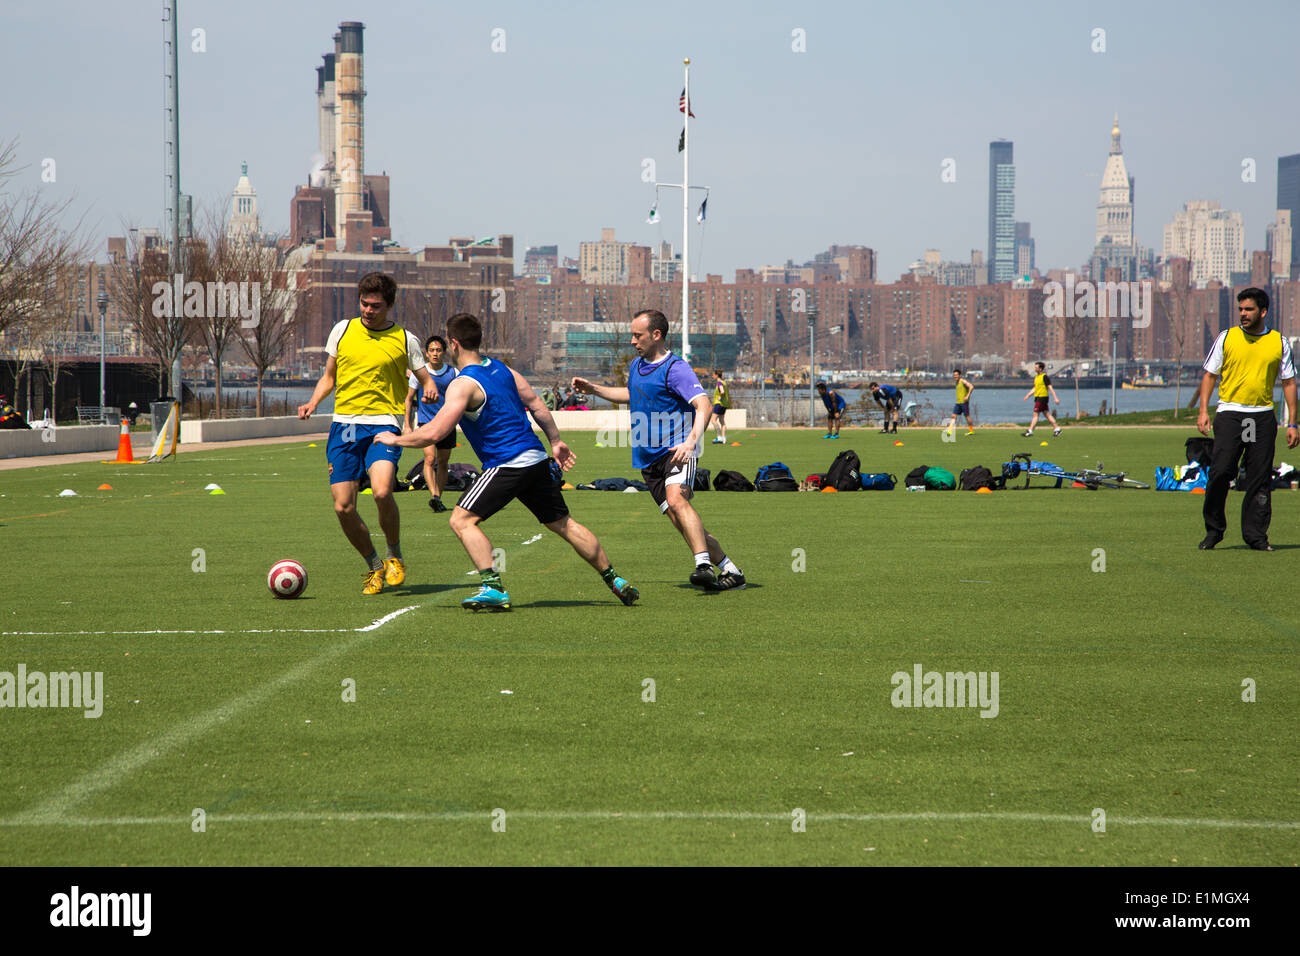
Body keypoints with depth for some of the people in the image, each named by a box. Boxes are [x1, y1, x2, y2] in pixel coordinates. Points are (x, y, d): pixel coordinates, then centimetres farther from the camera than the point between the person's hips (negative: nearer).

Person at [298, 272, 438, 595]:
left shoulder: (404, 339, 5)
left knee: (382, 492, -26)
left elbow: (426, 380, 11)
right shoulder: (342, 330, 11)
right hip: (344, 424, 3)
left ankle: (394, 556, 1)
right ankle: (374, 566, 18)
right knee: (343, 506, -5)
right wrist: (312, 404, 2)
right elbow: (329, 376, 20)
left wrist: (430, 390, -13)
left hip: (382, 424, -3)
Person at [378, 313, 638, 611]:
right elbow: (536, 405, 16)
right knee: (563, 524, 17)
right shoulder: (502, 369, 12)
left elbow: (434, 432, -19)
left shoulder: (463, 384, -13)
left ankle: (494, 588, -17)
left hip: (508, 465, -8)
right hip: (537, 461, 9)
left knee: (462, 520, -7)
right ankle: (615, 581, 22)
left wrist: (395, 440, -6)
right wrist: (556, 441, 23)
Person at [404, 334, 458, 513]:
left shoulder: (453, 373, 2)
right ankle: (434, 496, -33)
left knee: (442, 463, 6)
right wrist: (407, 425, 2)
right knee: (430, 458, -21)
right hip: (426, 422, -2)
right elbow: (408, 398, 7)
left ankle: (438, 500, 17)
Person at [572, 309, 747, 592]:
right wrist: (594, 389, 34)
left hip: (675, 450, -7)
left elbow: (703, 405, -24)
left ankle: (703, 564, -40)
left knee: (676, 499, -32)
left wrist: (691, 441, -39)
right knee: (680, 520, -1)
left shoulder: (676, 369, -12)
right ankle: (729, 570, 5)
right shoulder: (637, 365, 15)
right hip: (648, 459, 7)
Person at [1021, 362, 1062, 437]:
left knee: (1035, 414, -9)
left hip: (1042, 397, -9)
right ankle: (1057, 429, 18)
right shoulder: (1036, 377, 14)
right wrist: (1027, 395, 19)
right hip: (1037, 397, 9)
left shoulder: (1044, 377, -13)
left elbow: (1050, 388, -15)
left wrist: (1055, 398, -17)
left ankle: (1030, 431, -8)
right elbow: (1035, 388, 23)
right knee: (1047, 414, 12)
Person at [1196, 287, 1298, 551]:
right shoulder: (1226, 338, 5)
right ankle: (1213, 530, 3)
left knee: (1260, 479, 0)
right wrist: (1203, 411, -1)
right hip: (1229, 413, -1)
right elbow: (1209, 375, 10)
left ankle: (1256, 534, 8)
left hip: (1263, 416, 1)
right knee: (1220, 472, -10)